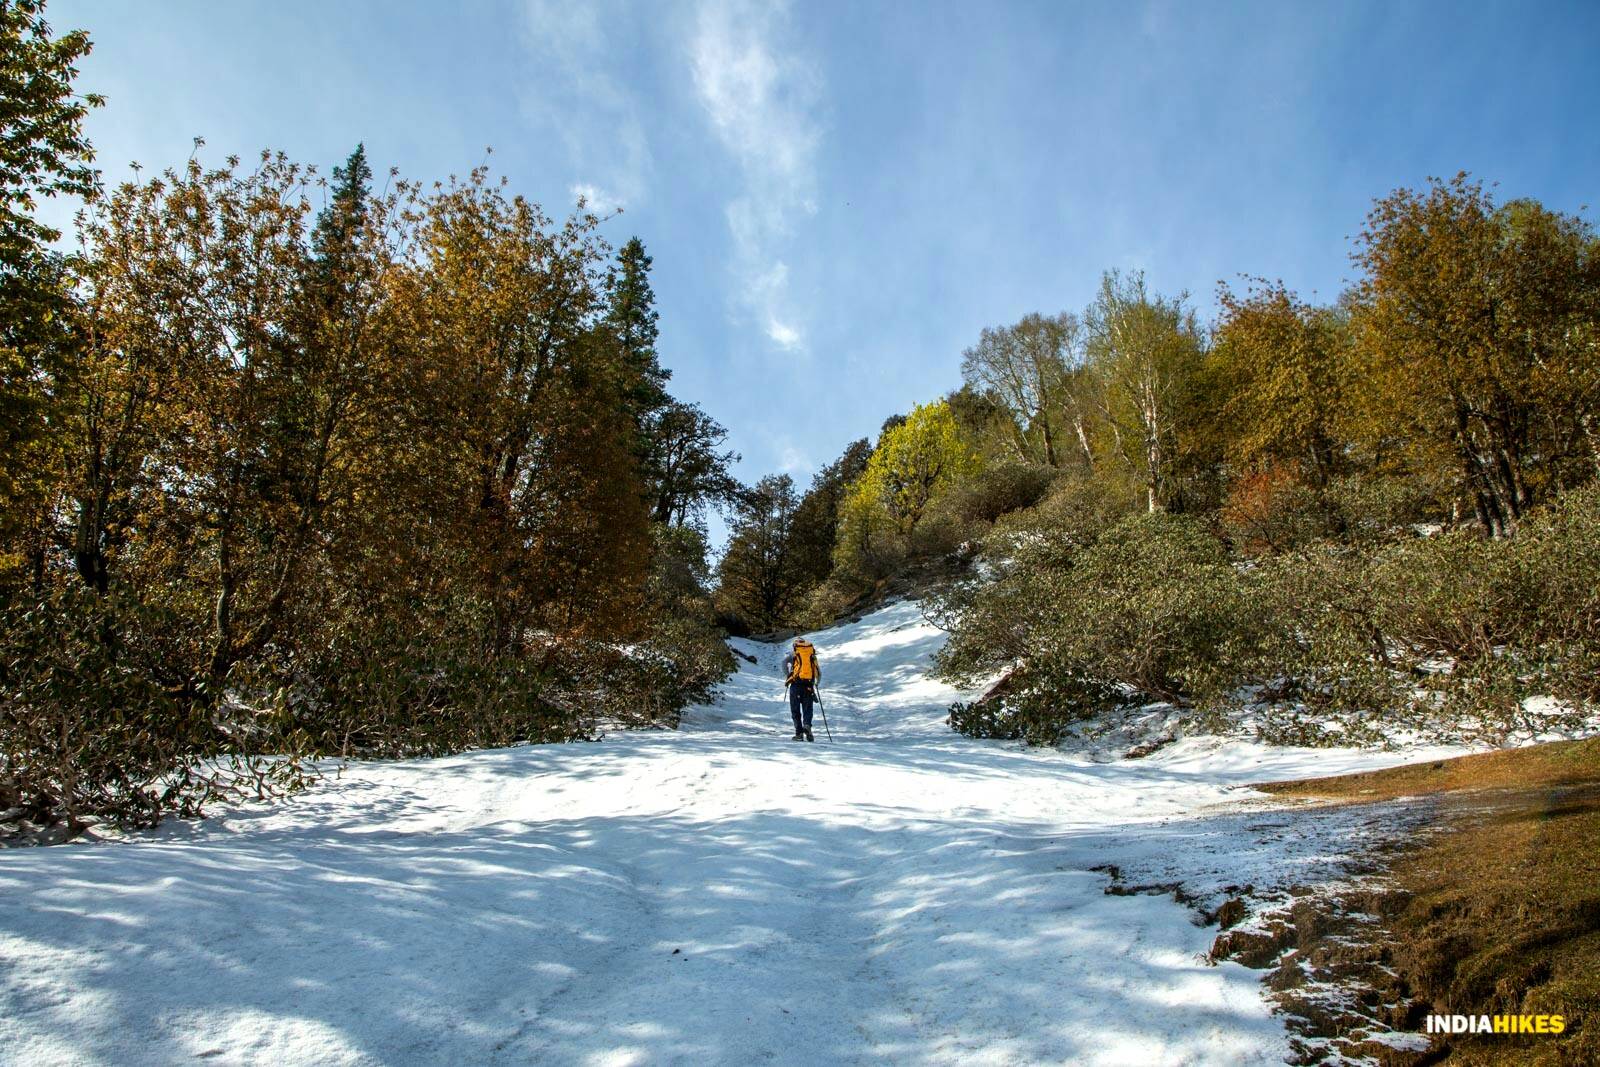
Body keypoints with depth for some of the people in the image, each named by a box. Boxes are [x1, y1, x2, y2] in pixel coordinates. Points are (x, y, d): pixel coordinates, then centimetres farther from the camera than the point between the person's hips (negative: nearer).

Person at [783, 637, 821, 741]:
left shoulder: (794, 654, 9)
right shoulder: (812, 655, 16)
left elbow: (784, 661, -11)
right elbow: (819, 673, 17)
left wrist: (787, 675, -2)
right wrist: (817, 684, 32)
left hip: (796, 684, -2)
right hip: (809, 686, 2)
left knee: (795, 710, 6)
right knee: (807, 709, 7)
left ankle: (799, 733, -1)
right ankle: (807, 725, -20)